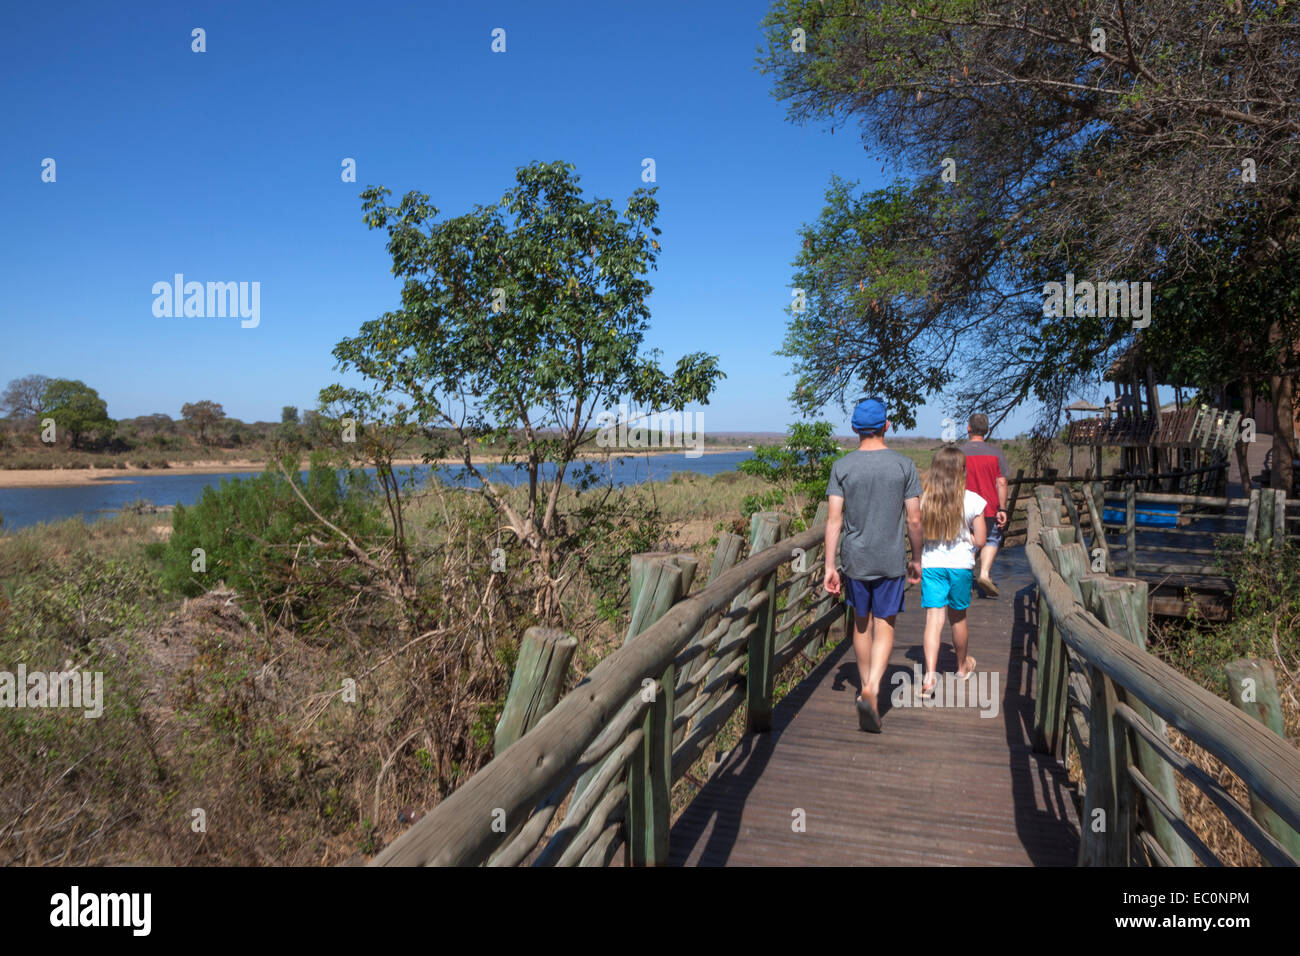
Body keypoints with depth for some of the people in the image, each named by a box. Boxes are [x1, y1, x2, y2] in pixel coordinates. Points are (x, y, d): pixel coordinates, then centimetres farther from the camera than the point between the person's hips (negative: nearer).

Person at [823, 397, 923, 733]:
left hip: (855, 560, 1)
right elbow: (914, 519, -3)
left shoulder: (842, 467, -4)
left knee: (862, 624, 16)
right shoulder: (904, 465, -4)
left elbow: (834, 519, -8)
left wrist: (829, 567, -4)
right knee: (884, 626, 4)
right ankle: (872, 689, -15)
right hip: (891, 560, -1)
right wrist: (916, 559, 10)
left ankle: (865, 688, 31)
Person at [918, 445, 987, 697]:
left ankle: (930, 673, -17)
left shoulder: (923, 498, -5)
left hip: (930, 564, 0)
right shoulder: (972, 500, -8)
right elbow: (979, 540, -5)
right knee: (958, 617, 18)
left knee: (934, 619, -2)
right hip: (960, 564, 0)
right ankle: (962, 665, 38)